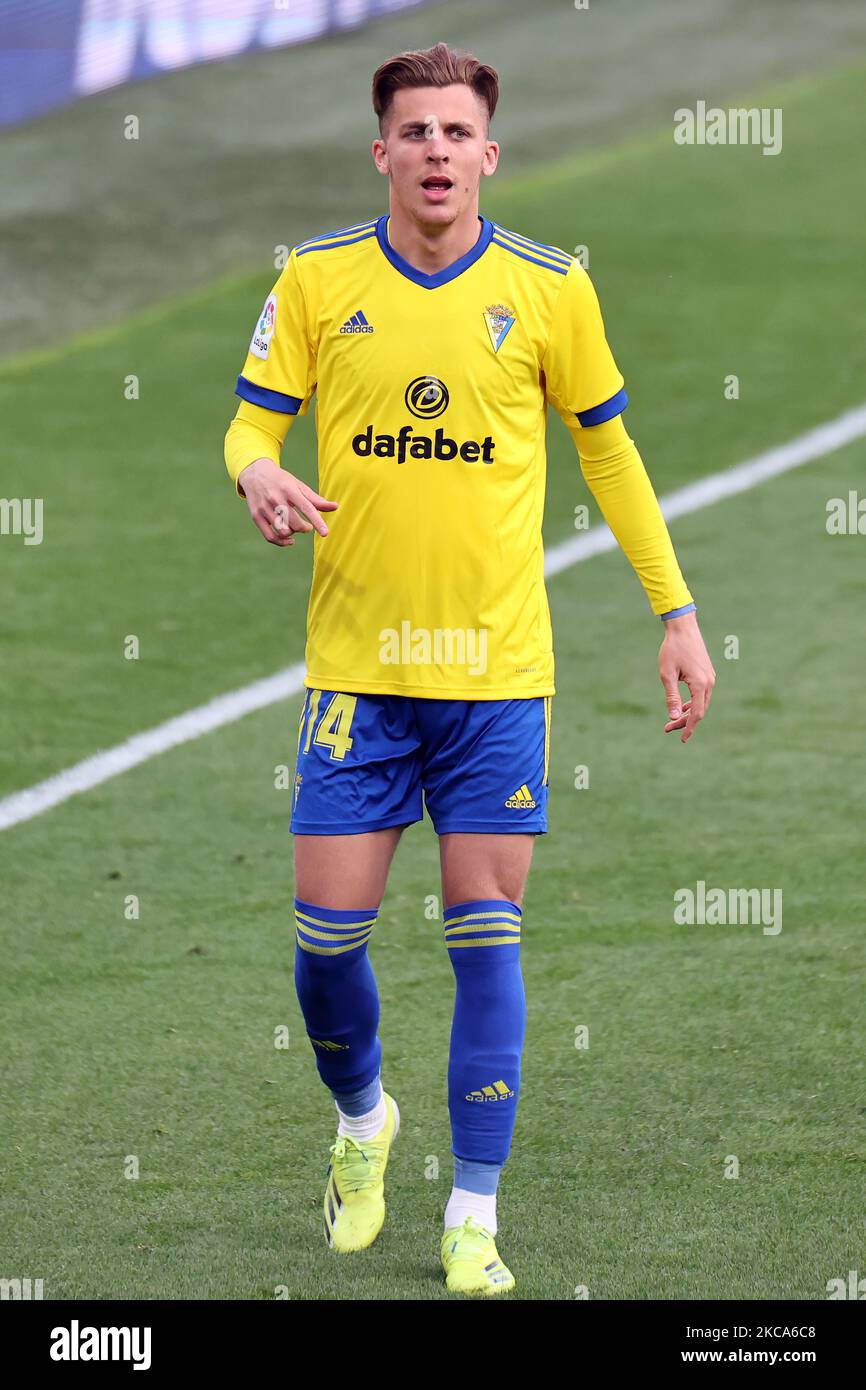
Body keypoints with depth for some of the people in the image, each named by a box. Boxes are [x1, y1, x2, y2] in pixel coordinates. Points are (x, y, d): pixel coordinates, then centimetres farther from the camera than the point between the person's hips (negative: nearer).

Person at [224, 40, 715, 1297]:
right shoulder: (317, 279, 0)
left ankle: (474, 1220, 6)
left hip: (499, 671, 0)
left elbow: (608, 448, 10)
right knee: (328, 928, -1)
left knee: (487, 936, -2)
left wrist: (678, 612, 8)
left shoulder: (549, 287, -1)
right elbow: (253, 422, 5)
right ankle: (361, 1121, 30)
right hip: (357, 664, 1)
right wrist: (261, 476, -20)